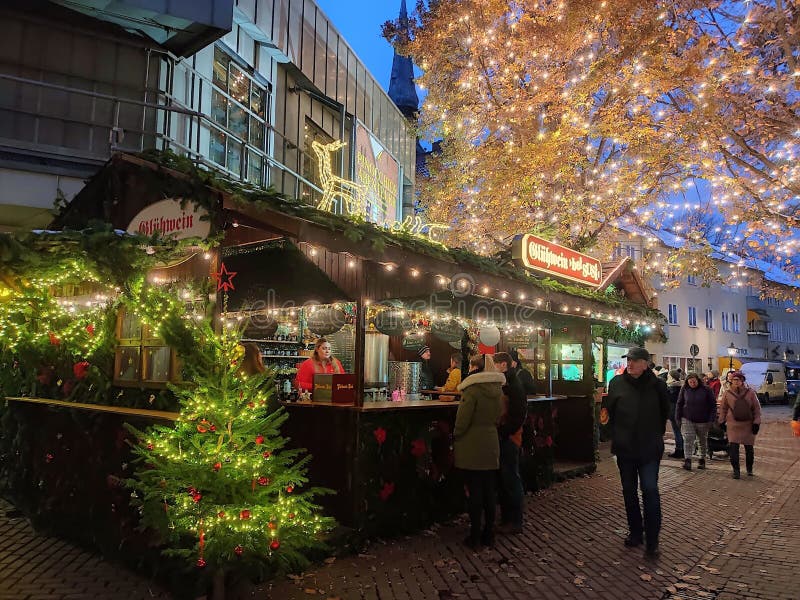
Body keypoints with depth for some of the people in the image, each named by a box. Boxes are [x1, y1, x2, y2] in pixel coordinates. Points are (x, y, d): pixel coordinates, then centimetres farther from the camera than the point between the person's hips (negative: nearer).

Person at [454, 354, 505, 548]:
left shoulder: (472, 389, -16)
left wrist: (455, 437, -2)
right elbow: (499, 416, 12)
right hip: (491, 446, 6)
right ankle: (488, 534, 22)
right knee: (489, 490, 13)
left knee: (474, 491, 2)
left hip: (471, 447, -6)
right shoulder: (498, 388, 4)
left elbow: (462, 420, -16)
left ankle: (475, 536, 10)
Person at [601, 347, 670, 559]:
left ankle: (652, 540, 2)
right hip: (624, 447, 3)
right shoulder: (617, 382, -1)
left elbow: (665, 412, 9)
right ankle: (635, 532, 28)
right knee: (629, 491, 12)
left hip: (649, 448, -2)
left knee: (650, 489, -9)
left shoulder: (656, 385, -5)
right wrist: (615, 434, 4)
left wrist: (657, 434, 9)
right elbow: (608, 411, 5)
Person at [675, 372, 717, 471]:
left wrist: (711, 419, -6)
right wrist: (678, 418, 5)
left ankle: (702, 460, 26)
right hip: (687, 419, 0)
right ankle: (687, 460, -12)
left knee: (703, 440, 12)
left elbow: (713, 405, -1)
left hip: (703, 421, 0)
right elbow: (679, 404, 8)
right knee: (688, 439, -11)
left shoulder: (706, 390, -4)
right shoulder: (684, 390, 1)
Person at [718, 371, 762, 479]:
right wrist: (722, 421, 8)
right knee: (733, 448, -7)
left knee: (749, 448, 12)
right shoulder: (727, 393, -1)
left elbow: (757, 408, 2)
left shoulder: (750, 392, -2)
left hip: (748, 424, 1)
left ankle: (749, 468, 33)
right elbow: (723, 408, 8)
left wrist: (756, 422, -2)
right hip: (733, 425, 0)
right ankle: (736, 470, 3)